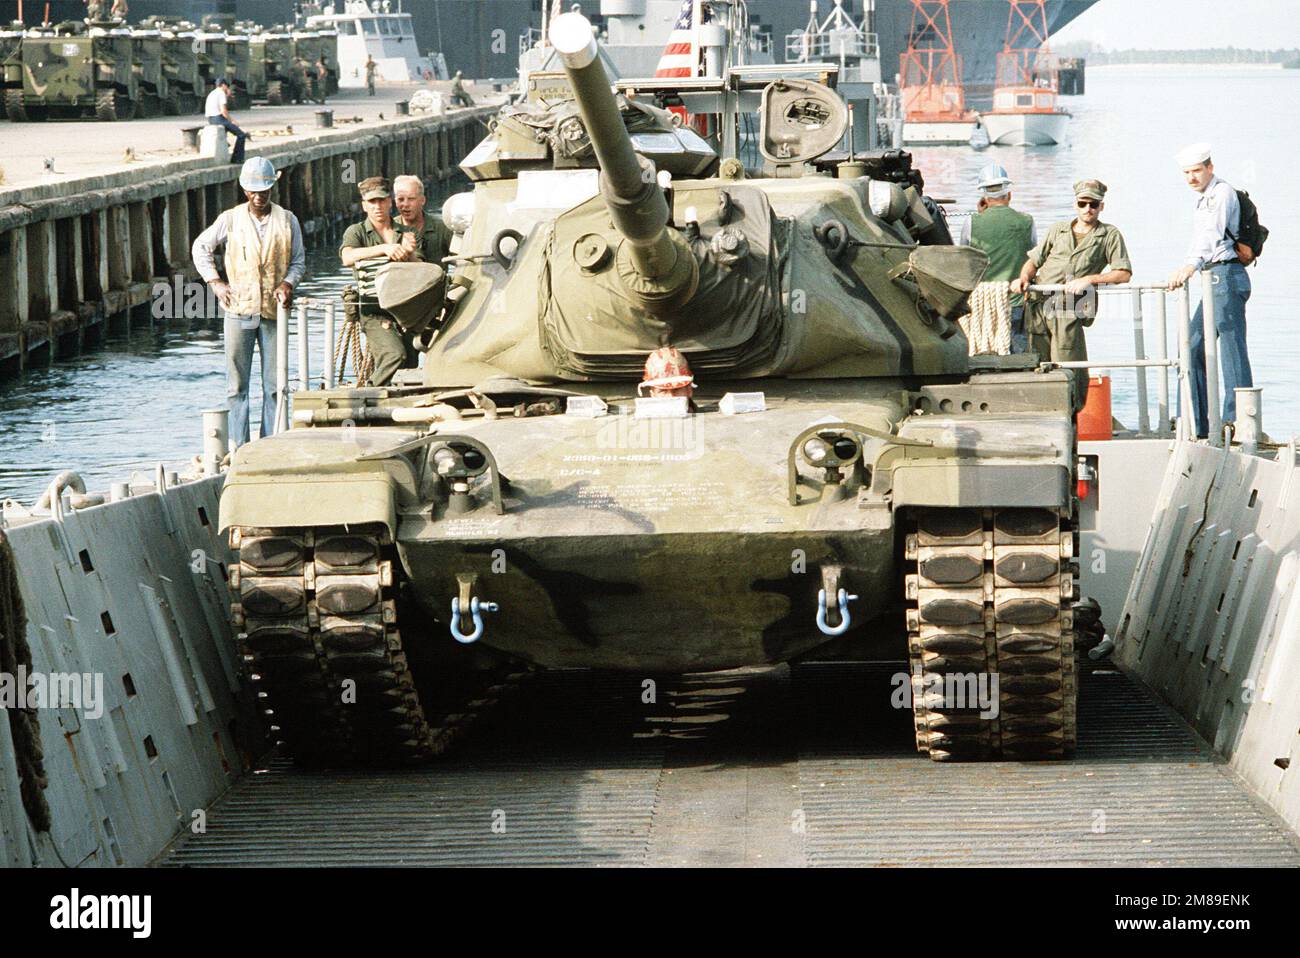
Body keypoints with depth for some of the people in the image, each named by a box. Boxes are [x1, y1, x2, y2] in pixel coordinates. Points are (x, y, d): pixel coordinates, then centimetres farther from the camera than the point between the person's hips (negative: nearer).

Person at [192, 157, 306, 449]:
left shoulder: (287, 220, 5)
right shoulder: (231, 219, 3)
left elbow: (298, 260, 12)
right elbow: (201, 247, 14)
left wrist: (288, 283, -7)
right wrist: (215, 282, 4)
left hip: (273, 311, 1)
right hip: (239, 309, -1)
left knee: (274, 385, 3)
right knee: (237, 383, 0)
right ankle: (238, 448, 3)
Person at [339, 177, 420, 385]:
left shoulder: (405, 234, 16)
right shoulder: (356, 232, 5)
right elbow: (348, 257, -18)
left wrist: (409, 254, -13)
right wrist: (385, 248, -31)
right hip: (375, 314, -5)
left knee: (410, 367, 0)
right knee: (395, 355, -28)